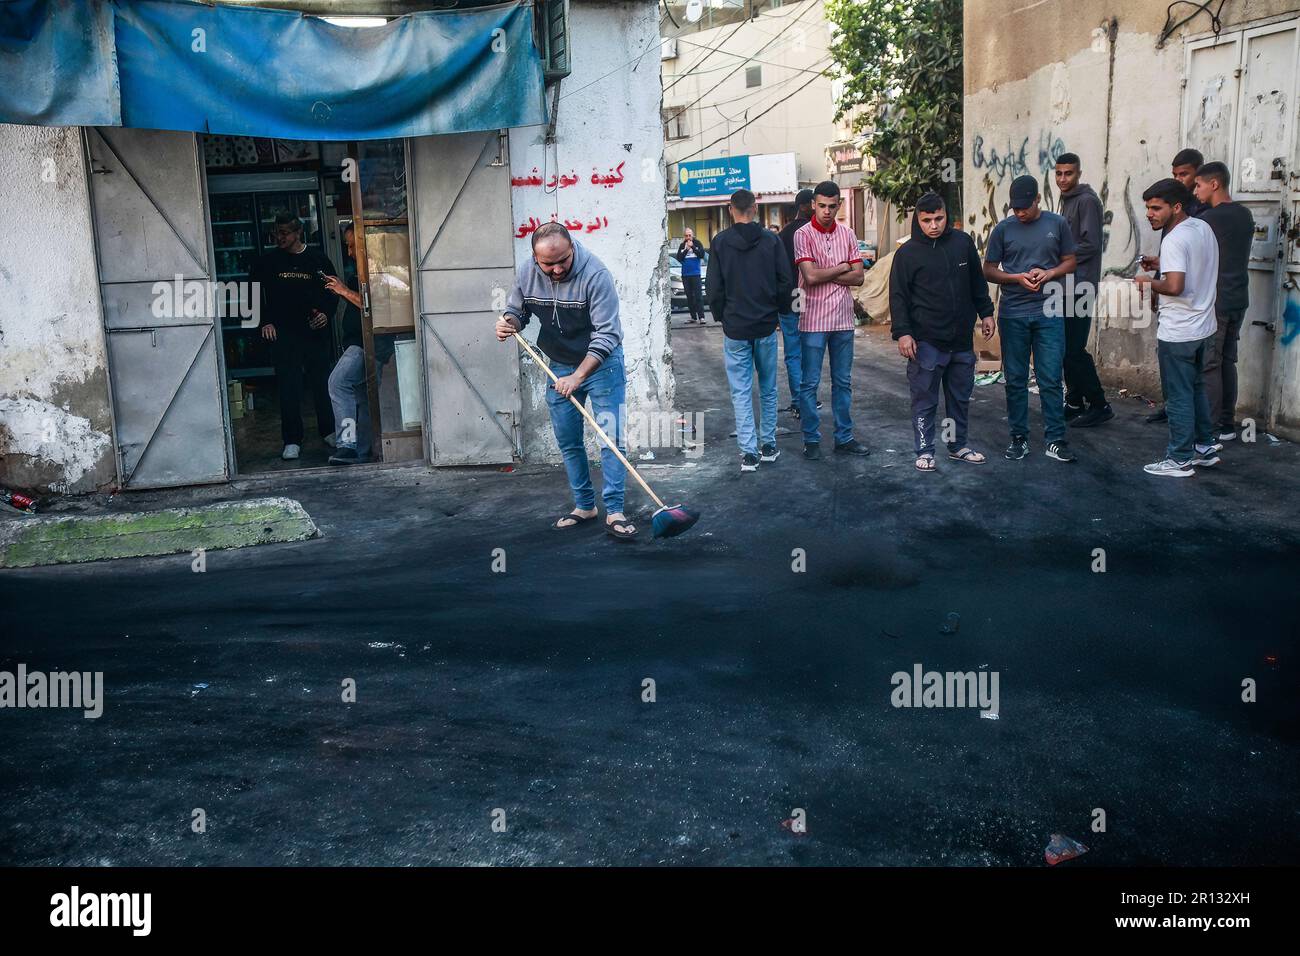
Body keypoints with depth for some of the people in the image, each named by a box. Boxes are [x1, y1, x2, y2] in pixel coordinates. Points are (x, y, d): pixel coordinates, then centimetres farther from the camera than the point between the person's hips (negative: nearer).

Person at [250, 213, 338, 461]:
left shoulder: (318, 260, 6)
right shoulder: (267, 261, 4)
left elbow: (334, 291, 14)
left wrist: (326, 313, -2)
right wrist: (265, 322, -1)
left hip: (316, 331, 1)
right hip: (284, 333, -1)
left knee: (322, 383, 5)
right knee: (288, 387, -3)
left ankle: (329, 431, 20)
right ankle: (292, 441, 1)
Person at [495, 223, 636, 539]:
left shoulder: (595, 275, -26)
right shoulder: (526, 274, -8)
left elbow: (607, 335, -27)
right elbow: (516, 310, 9)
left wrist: (578, 376, -33)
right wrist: (507, 323, -17)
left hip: (600, 363, -5)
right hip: (559, 366, 5)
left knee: (612, 438, -8)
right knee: (568, 442, 10)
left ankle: (614, 512, -4)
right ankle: (584, 506, 24)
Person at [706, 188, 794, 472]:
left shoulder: (720, 242, -5)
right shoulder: (771, 239, -3)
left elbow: (714, 288, -5)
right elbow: (786, 281, -3)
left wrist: (721, 317, 9)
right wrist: (777, 310, 12)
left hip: (735, 328, -1)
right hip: (766, 326, 2)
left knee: (741, 391, 3)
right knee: (768, 388, 15)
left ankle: (749, 452, -1)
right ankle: (769, 446, 20)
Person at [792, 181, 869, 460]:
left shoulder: (847, 235, 8)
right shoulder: (803, 235, -6)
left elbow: (858, 277, 1)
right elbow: (810, 276, -17)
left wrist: (824, 275, -10)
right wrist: (841, 268, -5)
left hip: (843, 319, 5)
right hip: (813, 320, -4)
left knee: (843, 382, 11)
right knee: (809, 383, 2)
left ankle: (844, 437, 19)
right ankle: (811, 439, 12)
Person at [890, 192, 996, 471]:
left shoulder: (963, 243, 4)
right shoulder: (907, 252, -5)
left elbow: (978, 283, 15)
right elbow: (898, 296, -5)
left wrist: (986, 313, 13)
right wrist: (902, 333, -12)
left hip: (962, 339, 4)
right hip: (926, 342, -4)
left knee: (961, 397, 13)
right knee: (925, 400, 0)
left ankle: (958, 446, 27)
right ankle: (924, 451, 10)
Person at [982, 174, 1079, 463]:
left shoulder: (1057, 224, 4)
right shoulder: (1003, 229, 2)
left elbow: (1070, 262, 9)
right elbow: (989, 271, 5)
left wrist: (1048, 273, -11)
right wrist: (1018, 278, -12)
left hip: (1048, 313, 0)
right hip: (1013, 315, 0)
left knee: (1051, 379, -1)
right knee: (1016, 380, 7)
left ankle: (1055, 439, 6)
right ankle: (1019, 438, 16)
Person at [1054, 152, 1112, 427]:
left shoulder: (1087, 201, -12)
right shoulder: (1067, 201, 17)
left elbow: (1090, 245, -20)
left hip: (1081, 286, -9)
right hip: (1067, 285, 9)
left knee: (1074, 349, -9)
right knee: (1065, 347, 11)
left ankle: (1099, 405, -1)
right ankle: (1075, 403, 19)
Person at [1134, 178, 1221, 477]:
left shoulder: (1174, 240, -21)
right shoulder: (1204, 228, 7)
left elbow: (1174, 286, -30)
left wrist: (1149, 282, -13)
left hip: (1178, 333, -9)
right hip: (1203, 327, 9)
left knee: (1178, 396, 0)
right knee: (1197, 389, 21)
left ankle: (1180, 460, 8)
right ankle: (1205, 447, 30)